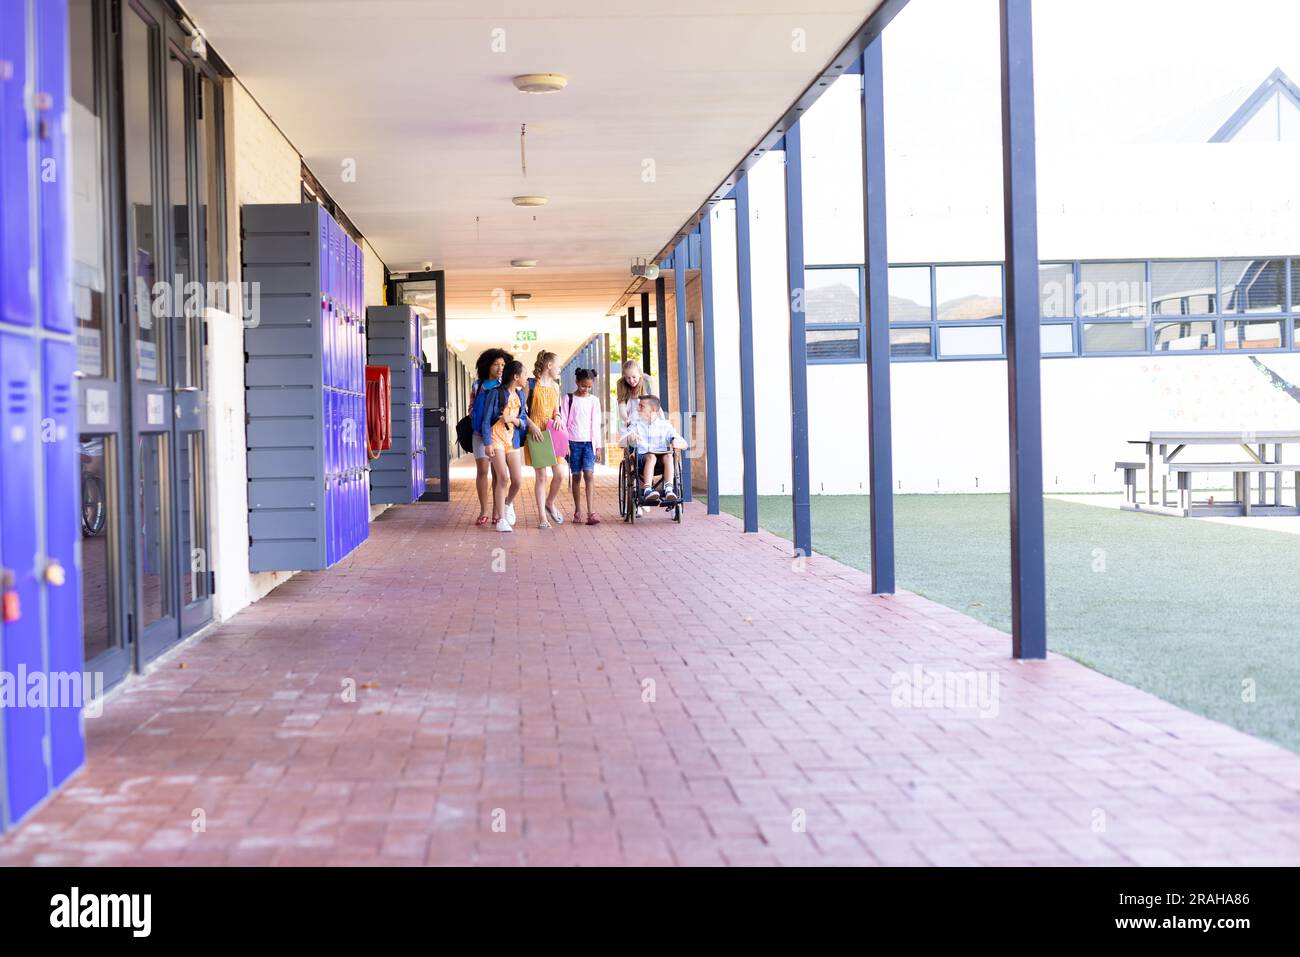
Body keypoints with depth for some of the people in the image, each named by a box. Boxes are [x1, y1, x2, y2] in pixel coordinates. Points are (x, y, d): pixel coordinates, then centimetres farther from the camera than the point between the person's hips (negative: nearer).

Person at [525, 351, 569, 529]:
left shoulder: (555, 386, 15)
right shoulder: (532, 385, -5)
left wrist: (557, 417, 2)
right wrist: (532, 426, -18)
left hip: (552, 433, 6)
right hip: (536, 434, -5)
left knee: (561, 474, -4)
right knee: (540, 476, -5)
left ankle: (550, 503, 23)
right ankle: (542, 517, 2)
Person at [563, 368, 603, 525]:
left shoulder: (594, 400, 7)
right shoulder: (569, 399, 3)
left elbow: (596, 423, 8)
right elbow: (564, 422, 2)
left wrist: (597, 444, 4)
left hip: (589, 442, 0)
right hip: (573, 441, 0)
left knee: (589, 474, -12)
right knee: (576, 476, 4)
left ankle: (590, 511, -16)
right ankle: (578, 510, 13)